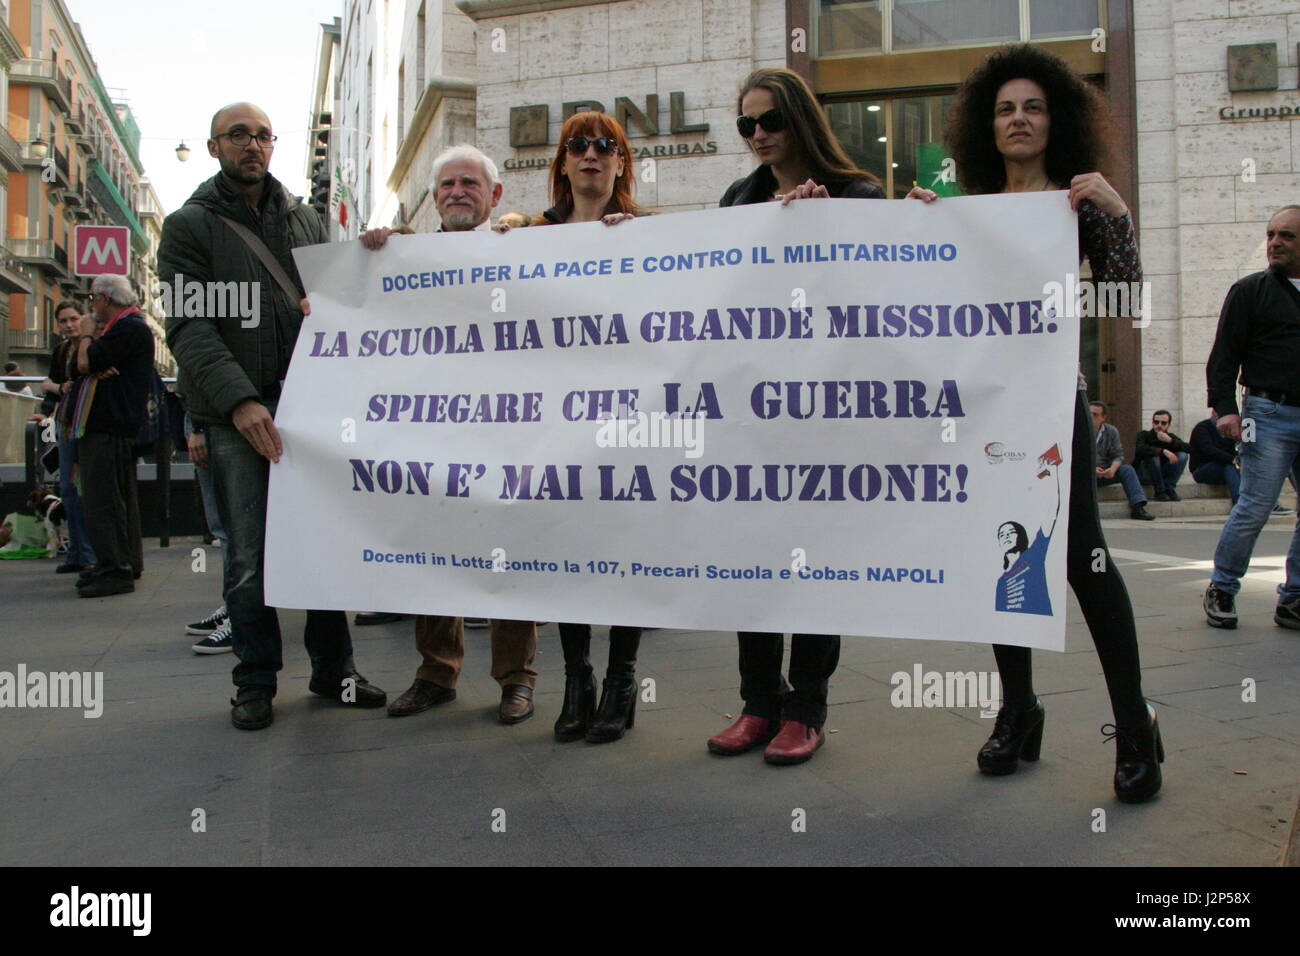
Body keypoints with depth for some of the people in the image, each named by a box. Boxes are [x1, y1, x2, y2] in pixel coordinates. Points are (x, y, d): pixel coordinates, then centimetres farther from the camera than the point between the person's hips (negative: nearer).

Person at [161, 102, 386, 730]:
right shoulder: (189, 225, 5)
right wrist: (238, 399, -21)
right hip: (235, 413, -3)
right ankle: (255, 681, 13)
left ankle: (333, 669, 16)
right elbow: (190, 326, -6)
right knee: (249, 553, -2)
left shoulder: (306, 220, 17)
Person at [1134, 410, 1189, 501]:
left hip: (1161, 475, 4)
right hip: (1143, 474, -4)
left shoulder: (1171, 437, 1)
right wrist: (1163, 451, -43)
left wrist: (1170, 441, -28)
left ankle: (1169, 489, -13)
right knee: (1153, 456, -32)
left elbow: (1189, 448, -15)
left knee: (1182, 455, -14)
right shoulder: (1143, 435, -12)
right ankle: (1160, 492, -21)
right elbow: (1140, 449, -36)